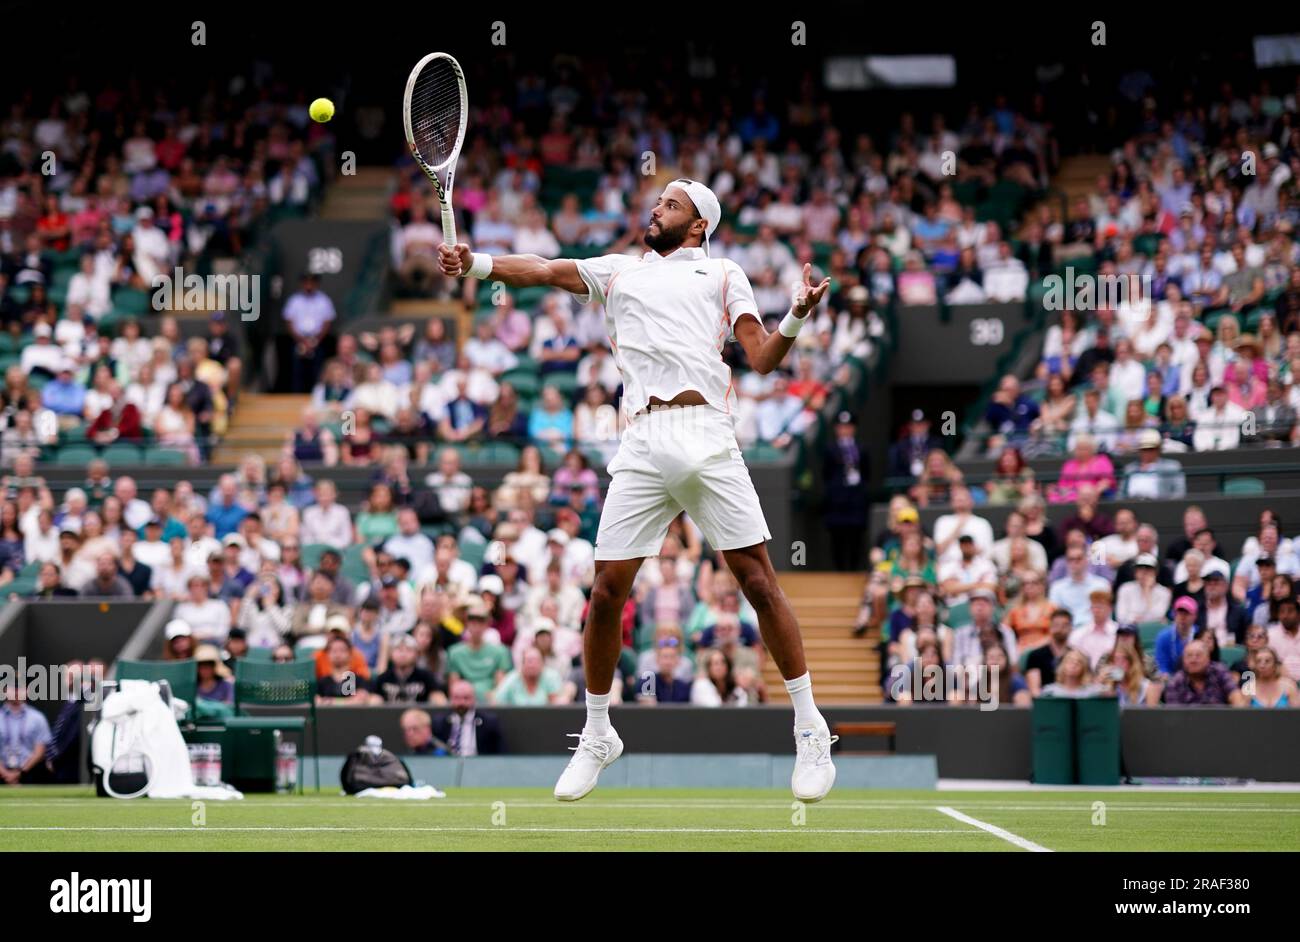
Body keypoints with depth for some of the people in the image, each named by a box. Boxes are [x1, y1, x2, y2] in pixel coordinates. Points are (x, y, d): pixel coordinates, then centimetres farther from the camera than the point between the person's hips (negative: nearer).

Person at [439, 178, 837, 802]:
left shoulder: (722, 274, 19)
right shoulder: (618, 271, 25)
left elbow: (762, 359, 12)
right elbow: (541, 270, 15)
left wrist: (796, 317, -7)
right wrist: (473, 263, 0)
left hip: (709, 440, -2)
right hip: (642, 449, 2)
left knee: (758, 579, -6)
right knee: (607, 591, -2)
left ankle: (810, 730, 2)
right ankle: (597, 737, 14)